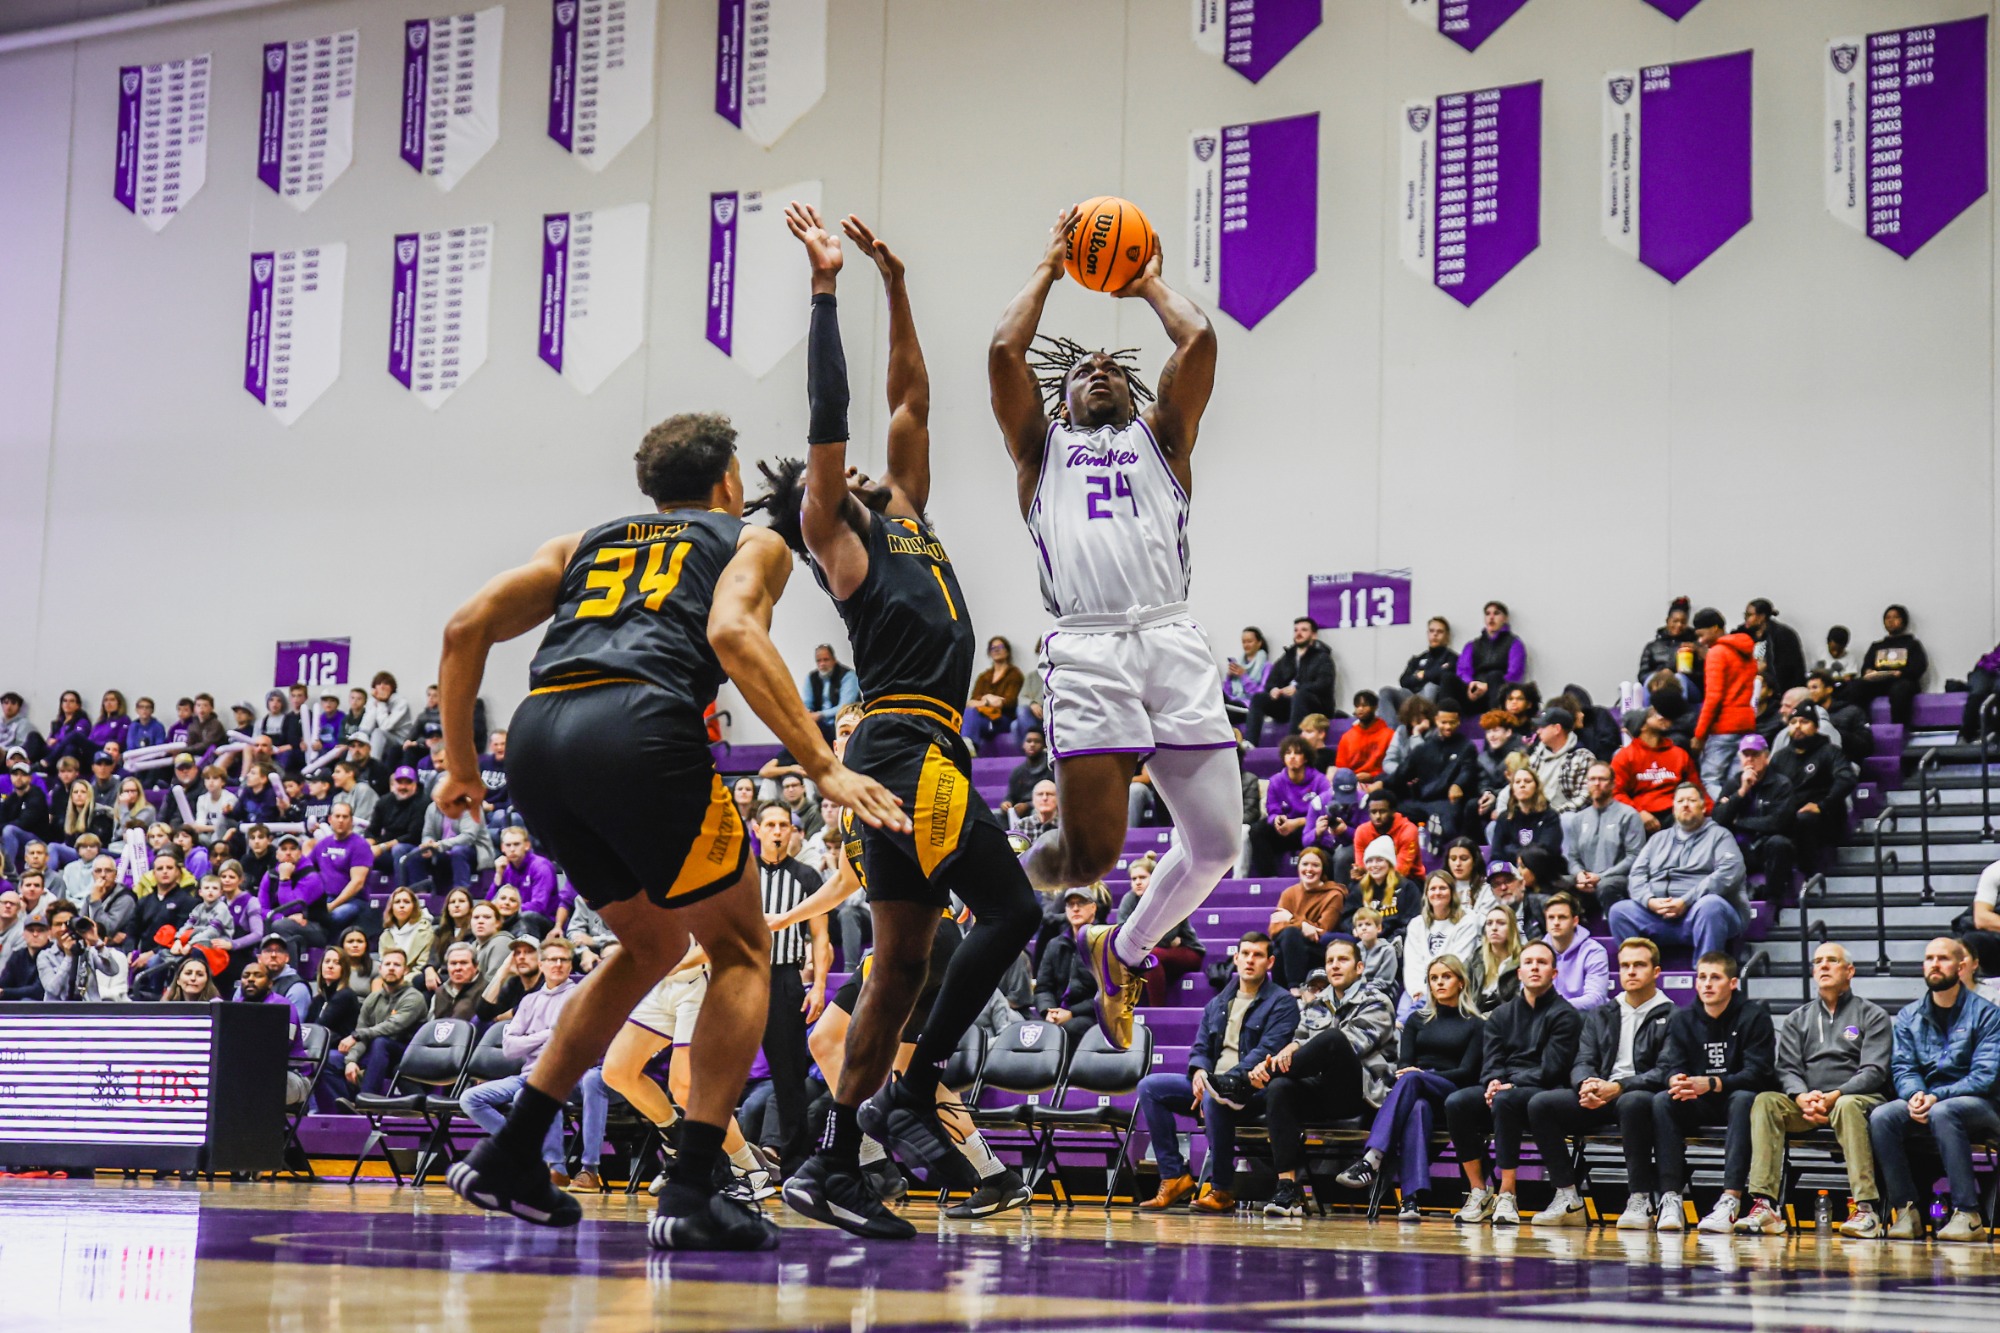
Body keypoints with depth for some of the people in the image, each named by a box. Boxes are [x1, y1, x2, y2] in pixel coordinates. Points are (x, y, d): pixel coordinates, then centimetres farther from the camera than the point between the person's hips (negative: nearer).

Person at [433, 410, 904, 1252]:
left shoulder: (585, 543, 33)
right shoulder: (750, 541, 20)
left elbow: (466, 628, 22)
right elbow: (733, 633, -3)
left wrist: (461, 764, 30)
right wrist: (824, 768, -9)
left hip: (535, 738, 6)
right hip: (639, 726, -6)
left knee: (654, 942, 26)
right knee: (739, 951, 12)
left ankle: (509, 1156, 22)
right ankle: (691, 1194, -1)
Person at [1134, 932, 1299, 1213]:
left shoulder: (1281, 1002, -1)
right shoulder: (1217, 1004, 21)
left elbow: (1267, 1051, -12)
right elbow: (1200, 1048, 17)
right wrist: (1199, 1073, -9)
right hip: (1213, 1082, 7)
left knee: (1215, 1097, -39)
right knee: (1150, 1087, -10)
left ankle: (1220, 1191, -28)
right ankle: (1175, 1177, -14)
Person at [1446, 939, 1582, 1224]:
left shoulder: (1565, 1015, 3)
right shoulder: (1502, 1015, 20)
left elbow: (1551, 1069, -8)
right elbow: (1490, 1061, 10)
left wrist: (1511, 1085, -18)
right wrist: (1493, 1082, -13)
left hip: (1543, 1094, -5)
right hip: (1501, 1088, 5)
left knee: (1504, 1101, -37)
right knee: (1456, 1102, -24)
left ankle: (1506, 1195, -33)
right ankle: (1478, 1191, -21)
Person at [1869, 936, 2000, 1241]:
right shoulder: (1909, 1016, 13)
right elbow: (1902, 1067, 6)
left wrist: (1936, 1097, -21)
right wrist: (1915, 1095, -18)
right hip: (1924, 1102, 4)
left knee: (1942, 1113, -38)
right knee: (1881, 1117, -26)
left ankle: (1968, 1215, -36)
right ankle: (1906, 1211, -25)